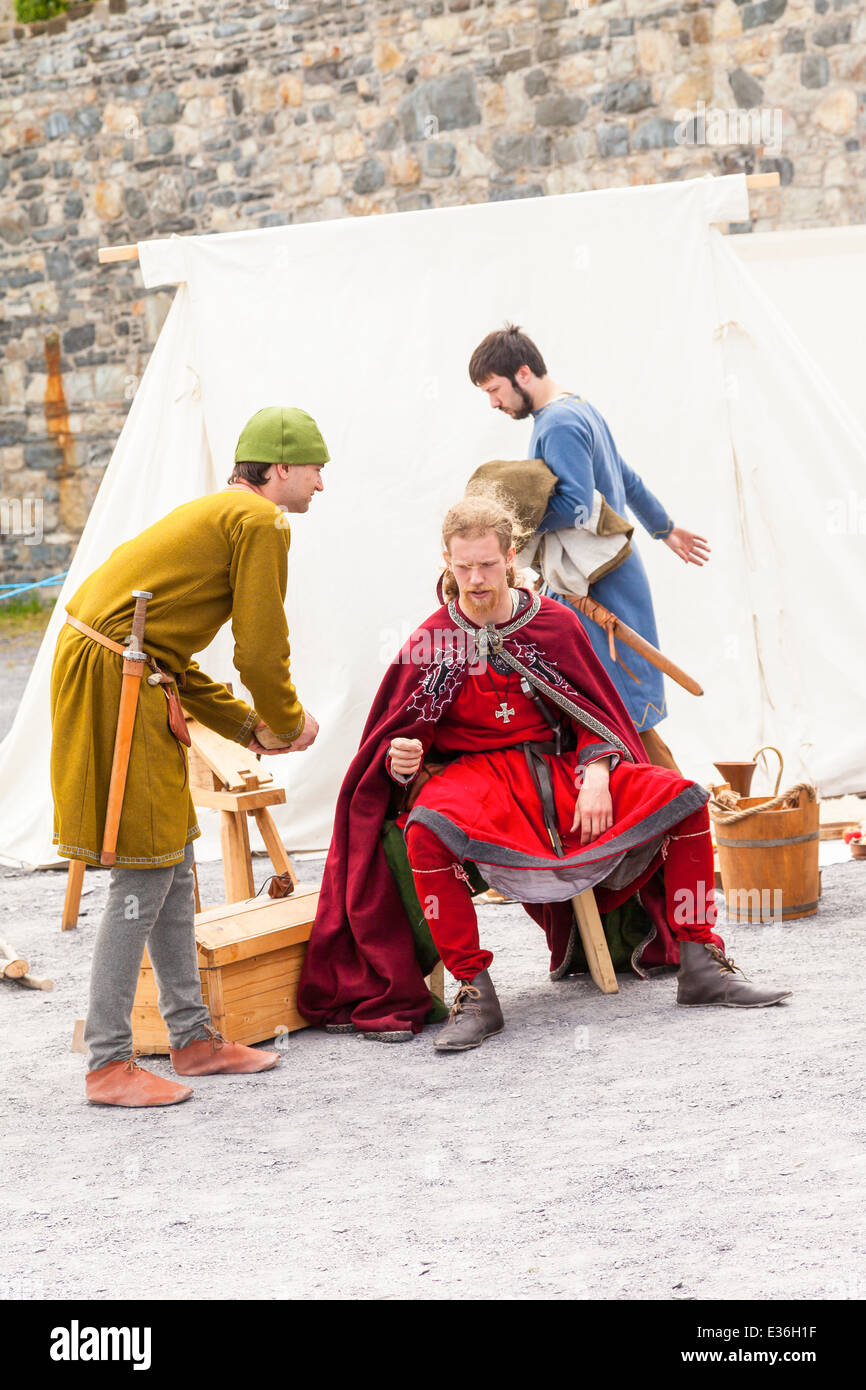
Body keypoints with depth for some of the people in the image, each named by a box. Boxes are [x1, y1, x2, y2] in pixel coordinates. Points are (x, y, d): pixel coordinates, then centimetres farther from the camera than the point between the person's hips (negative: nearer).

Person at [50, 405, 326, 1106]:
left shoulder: (214, 514, 25)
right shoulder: (262, 522, -6)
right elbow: (261, 650, -9)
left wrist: (250, 727, 22)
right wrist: (288, 723, 10)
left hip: (123, 675, 10)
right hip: (119, 681, -10)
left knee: (173, 857, 15)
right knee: (145, 874, -7)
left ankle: (193, 1036, 23)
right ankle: (108, 1063, -2)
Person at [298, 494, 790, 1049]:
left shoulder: (555, 624, 3)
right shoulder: (432, 644, -1)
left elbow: (596, 717, 8)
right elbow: (396, 744, 3)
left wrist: (596, 774, -12)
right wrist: (402, 760, -22)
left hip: (560, 769, 3)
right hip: (473, 775, -3)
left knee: (683, 797, -18)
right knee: (427, 828, -40)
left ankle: (699, 966, -8)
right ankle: (475, 993, -29)